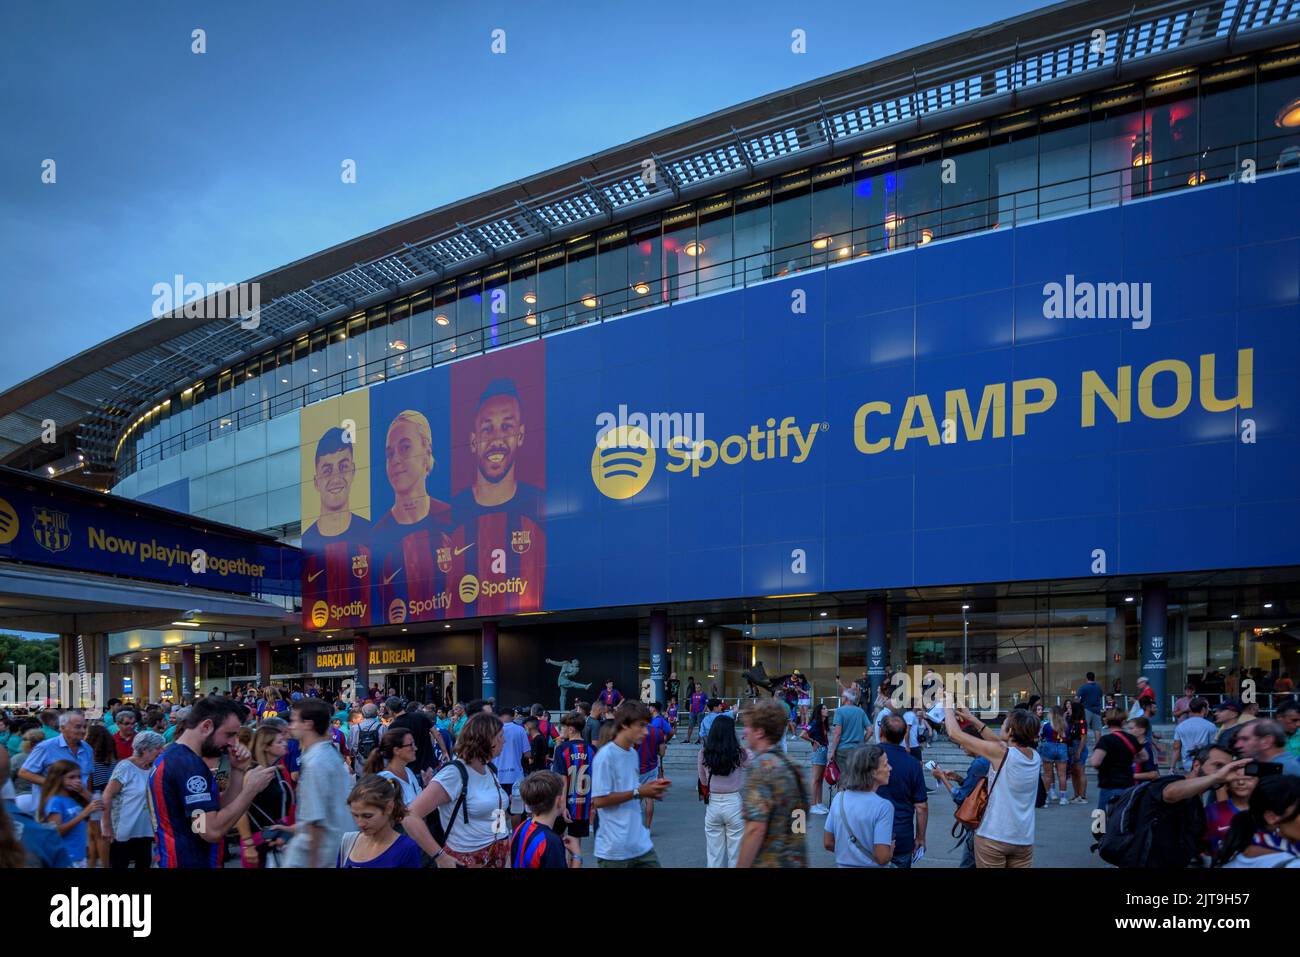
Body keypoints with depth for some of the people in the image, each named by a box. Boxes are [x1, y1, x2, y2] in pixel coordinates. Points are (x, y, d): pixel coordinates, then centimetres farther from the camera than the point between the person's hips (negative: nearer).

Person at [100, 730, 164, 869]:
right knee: (119, 866, 4)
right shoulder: (125, 767, -15)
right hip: (123, 831, -6)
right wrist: (107, 826, -17)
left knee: (144, 865, 11)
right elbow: (107, 797, -16)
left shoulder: (153, 769, 5)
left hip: (145, 831, 7)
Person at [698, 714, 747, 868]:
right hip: (734, 803, -2)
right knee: (736, 853, 10)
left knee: (714, 853, 13)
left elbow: (703, 780, 6)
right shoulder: (739, 753, -12)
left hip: (712, 803, 2)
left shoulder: (703, 753, -6)